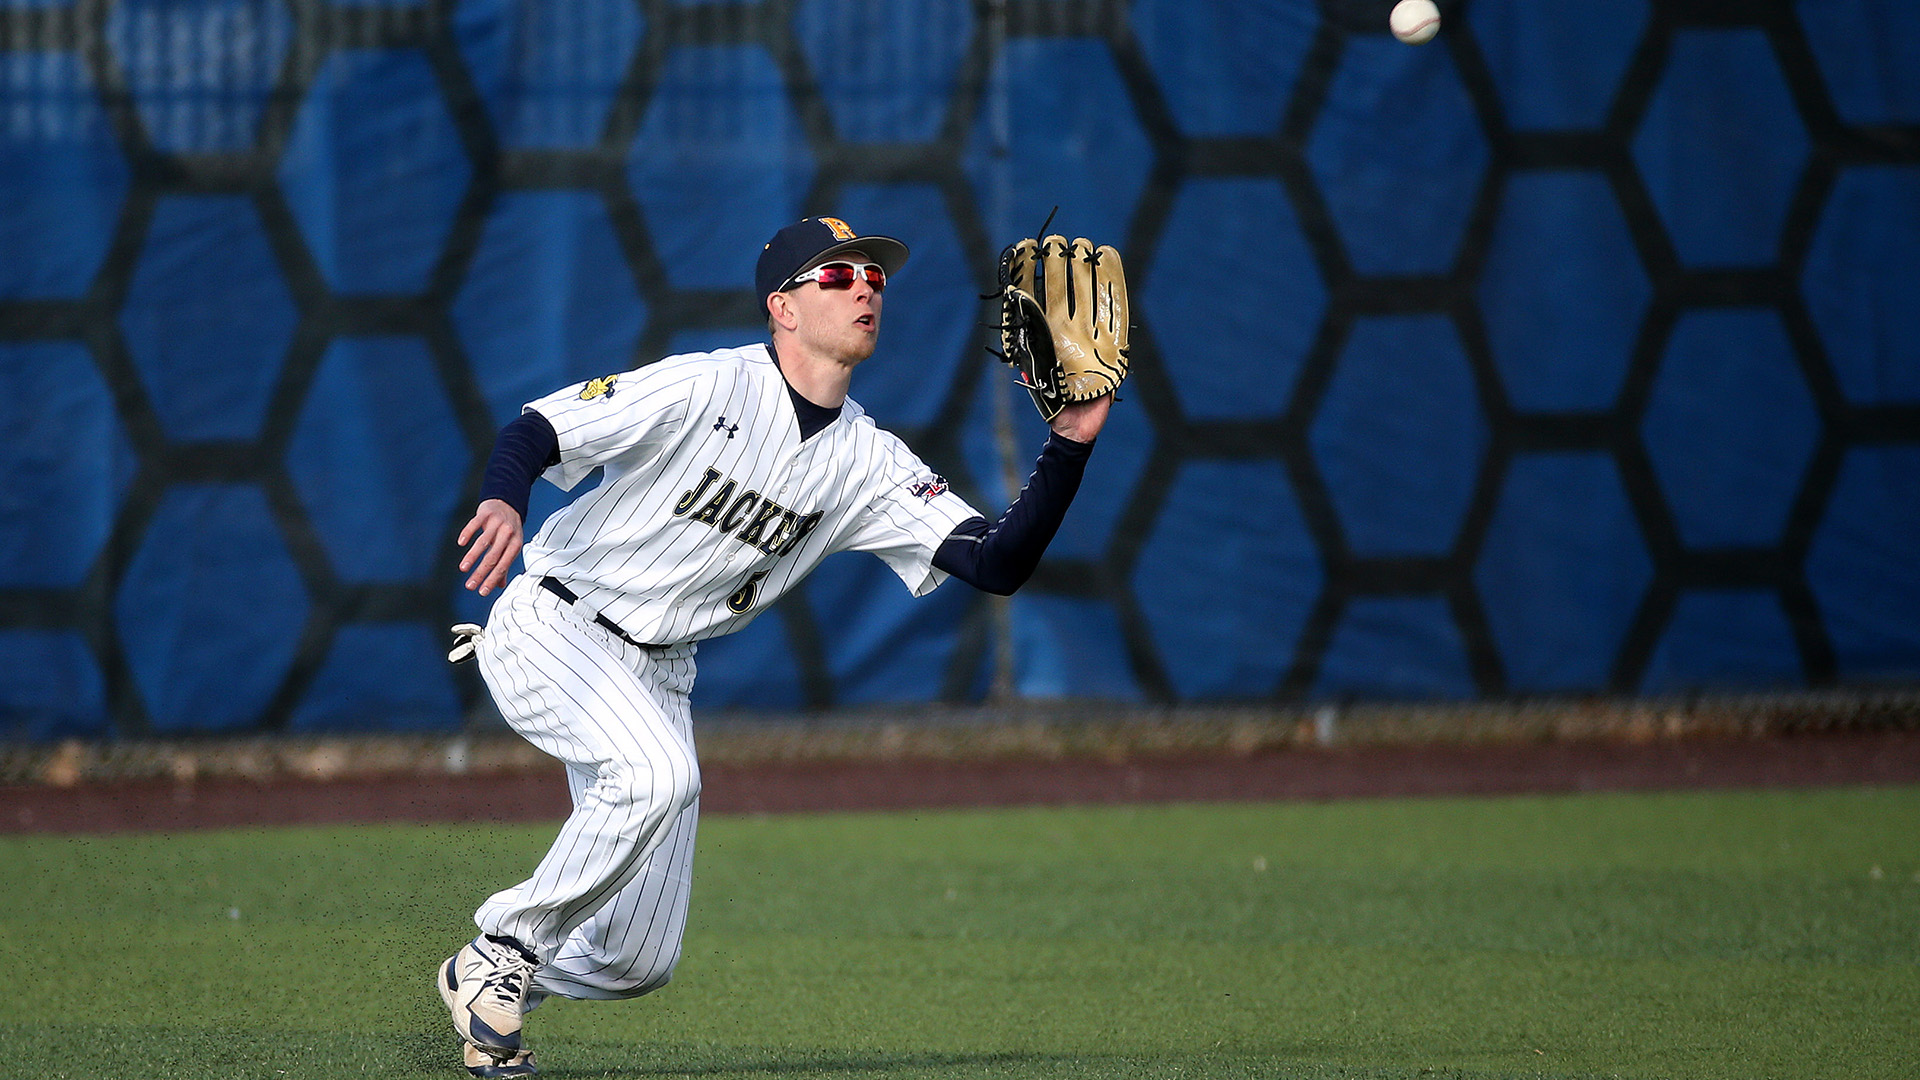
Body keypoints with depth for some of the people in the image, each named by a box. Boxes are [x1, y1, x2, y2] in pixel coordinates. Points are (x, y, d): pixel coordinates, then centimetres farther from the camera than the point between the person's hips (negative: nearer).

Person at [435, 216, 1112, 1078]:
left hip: (656, 673, 6)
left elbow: (998, 566, -8)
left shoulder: (867, 463, -2)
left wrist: (1070, 444, -20)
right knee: (659, 774, -36)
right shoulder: (706, 388, -17)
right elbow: (534, 429, -21)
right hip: (547, 627, -6)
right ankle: (504, 947, -17)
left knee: (639, 960, 1)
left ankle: (491, 982, 31)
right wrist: (502, 502, -43)